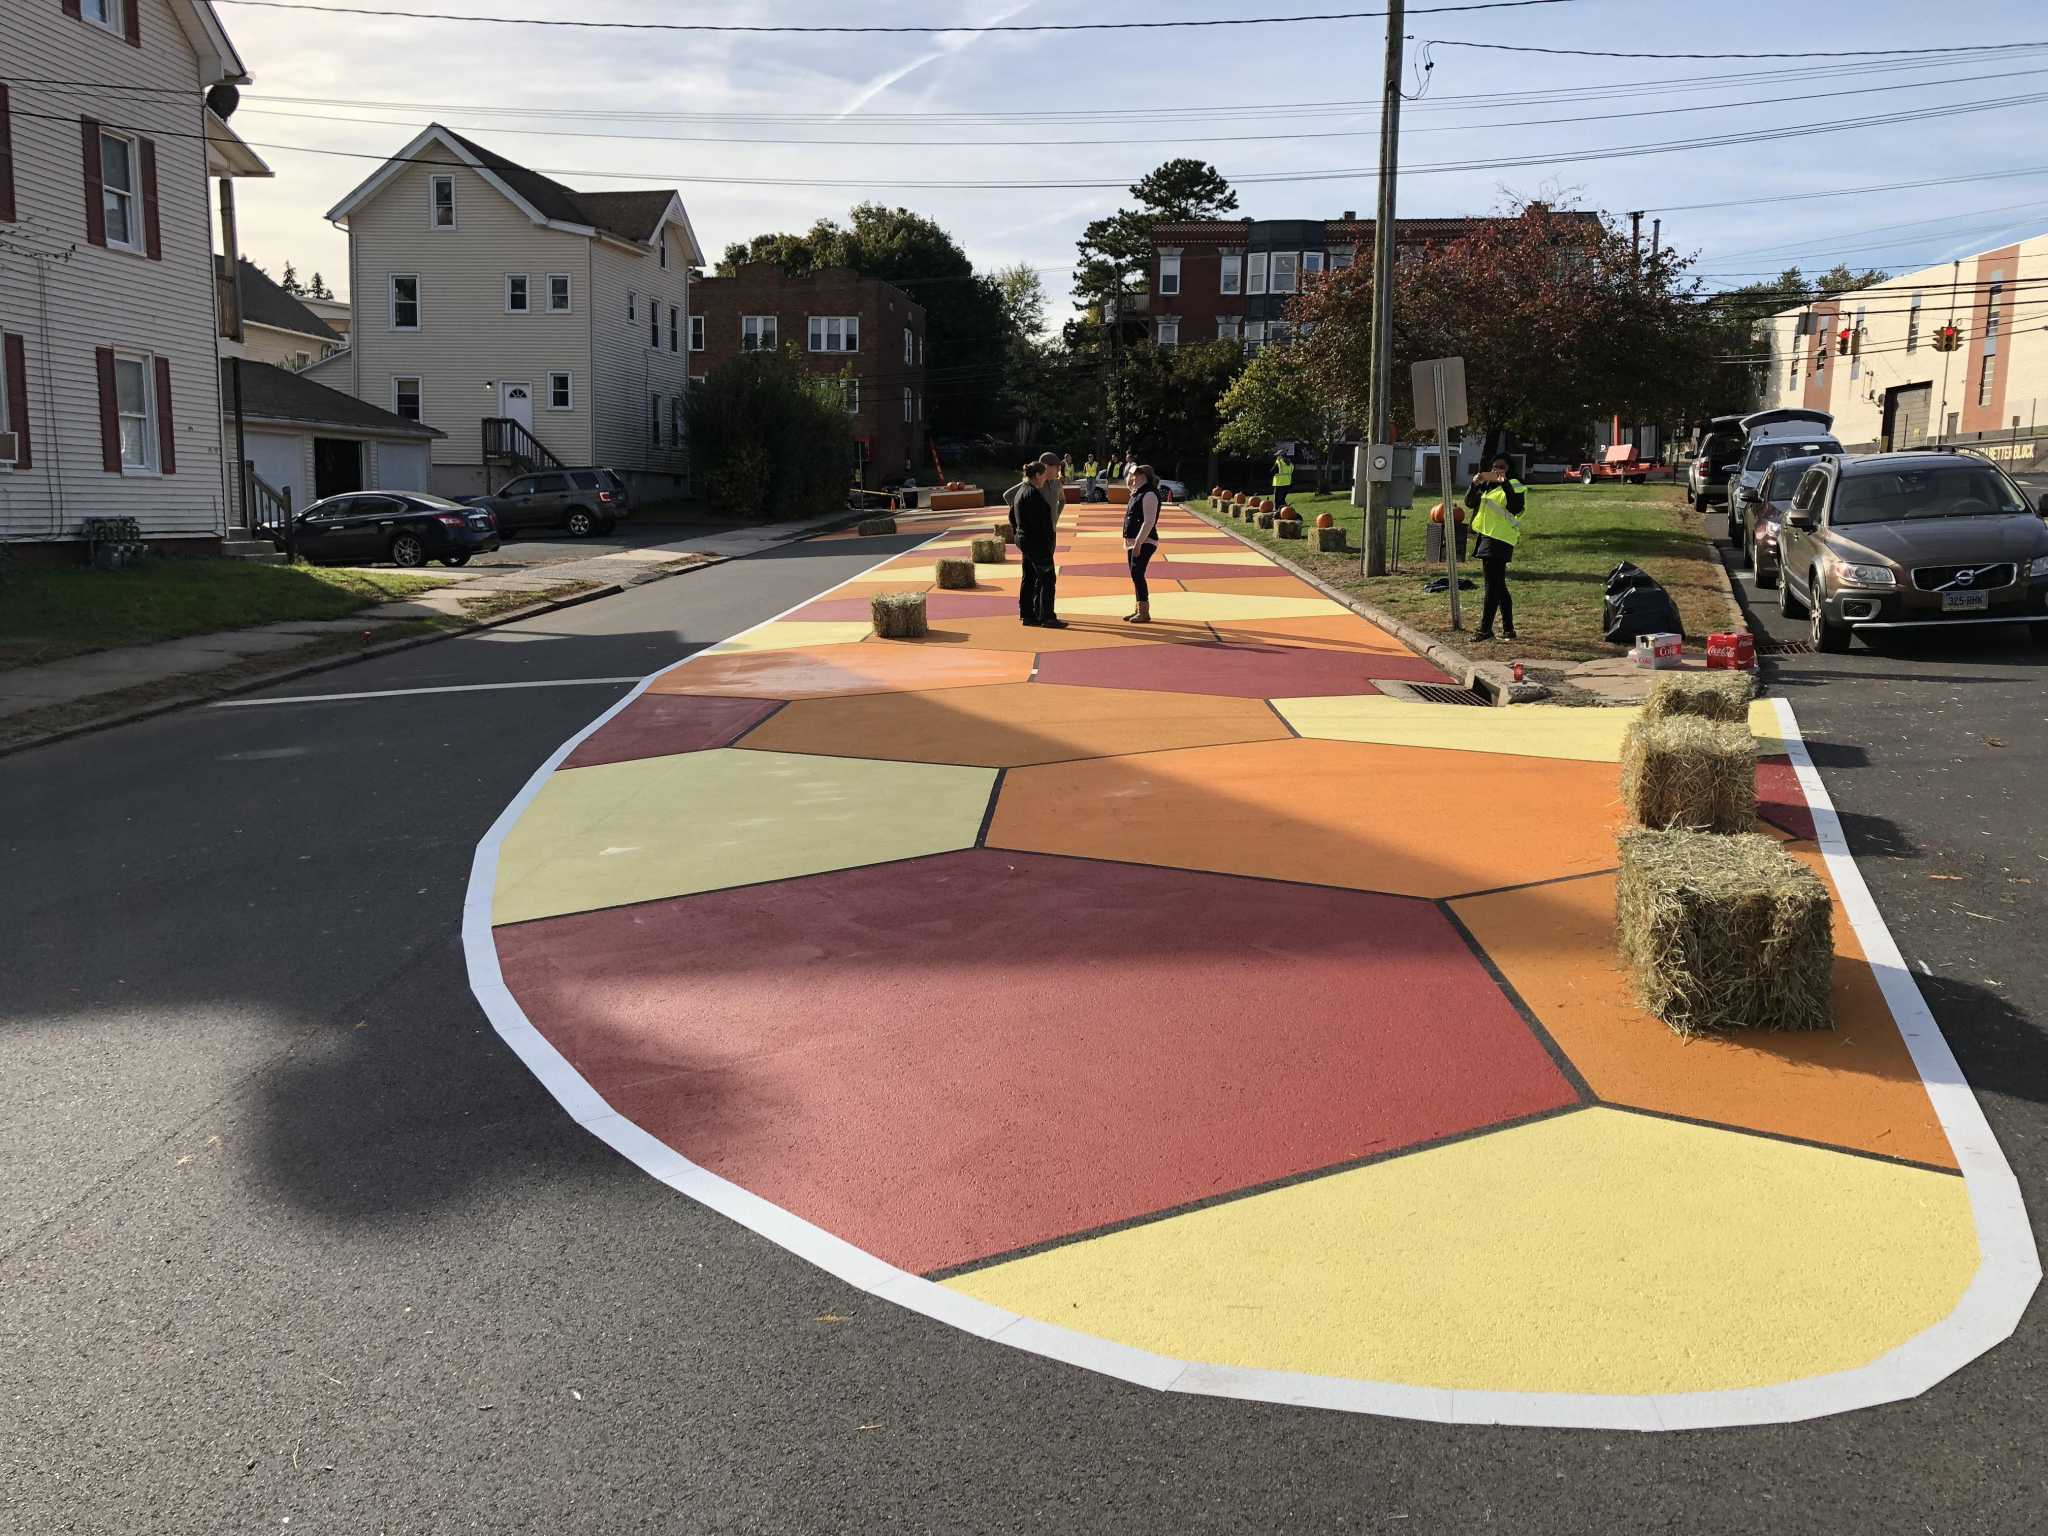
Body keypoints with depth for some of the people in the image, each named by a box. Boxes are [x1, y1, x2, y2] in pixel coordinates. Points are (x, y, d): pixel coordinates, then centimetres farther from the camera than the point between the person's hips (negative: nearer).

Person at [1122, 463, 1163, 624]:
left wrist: (1138, 542, -26)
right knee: (1135, 576, 12)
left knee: (1137, 574, -14)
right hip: (1134, 541, 11)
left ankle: (1145, 612, -12)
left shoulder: (1149, 494, -16)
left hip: (1144, 542, -11)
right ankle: (1139, 610, 19)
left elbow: (1149, 521, -23)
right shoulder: (1137, 493, 14)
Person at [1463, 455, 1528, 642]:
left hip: (1500, 541, -9)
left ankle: (1485, 629, -9)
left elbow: (1516, 507, -21)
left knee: (1493, 586, -9)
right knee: (1498, 586, 13)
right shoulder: (1486, 485, 17)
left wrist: (1505, 484, -28)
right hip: (1485, 538, 9)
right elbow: (1470, 503, 9)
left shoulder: (1515, 486, -5)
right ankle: (1508, 629, 20)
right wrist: (1475, 485, -8)